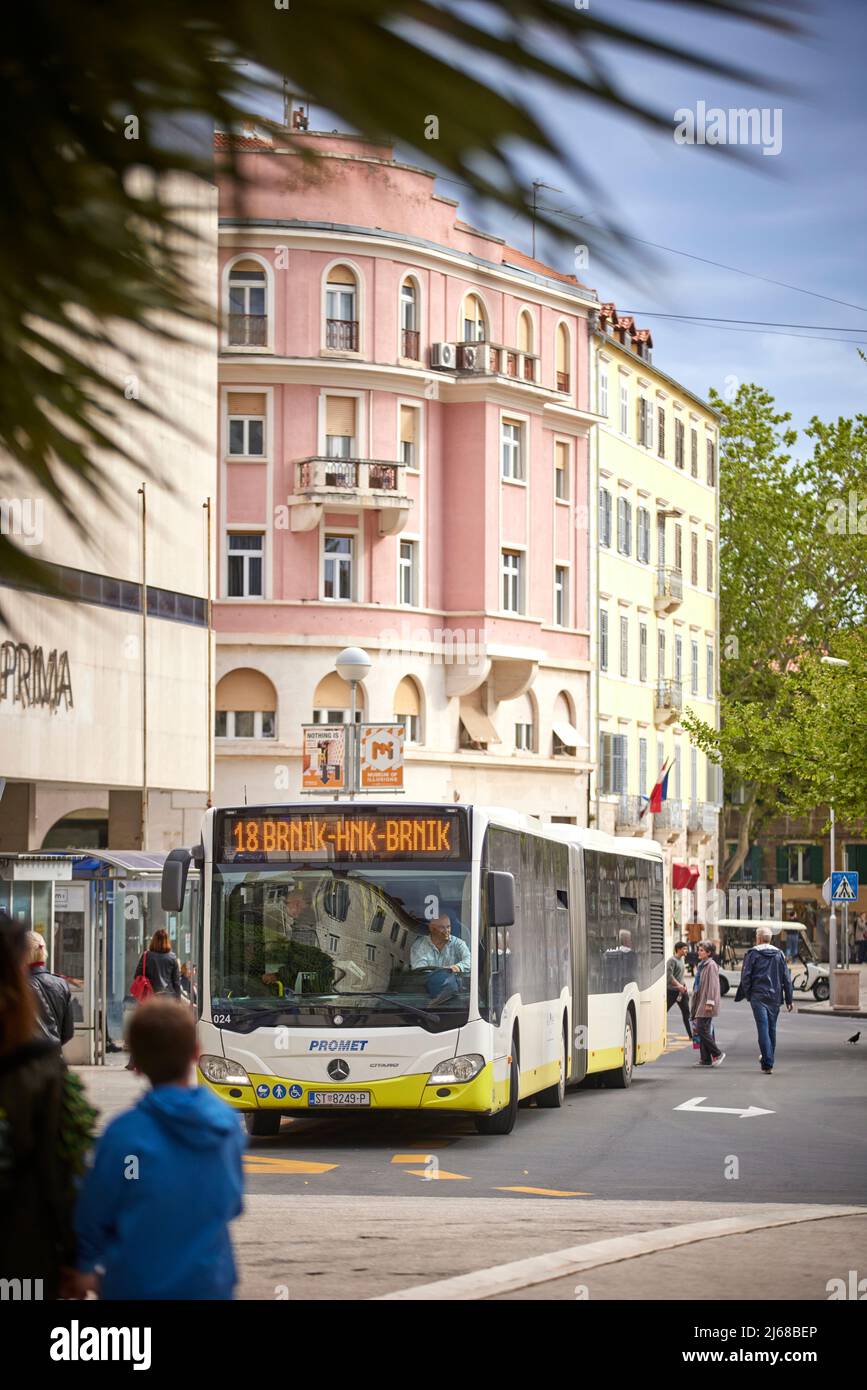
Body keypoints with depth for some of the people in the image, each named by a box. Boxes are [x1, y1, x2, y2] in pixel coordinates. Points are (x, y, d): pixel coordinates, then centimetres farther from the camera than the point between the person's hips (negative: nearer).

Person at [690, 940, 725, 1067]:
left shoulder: (711, 965, -11)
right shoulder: (701, 965, 18)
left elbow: (713, 985, -17)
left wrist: (709, 1002, -21)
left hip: (706, 1004, -10)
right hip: (700, 1002, 10)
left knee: (702, 1029, -13)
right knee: (703, 1030, 8)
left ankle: (717, 1053, -6)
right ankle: (706, 1059, 10)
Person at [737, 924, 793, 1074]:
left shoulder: (752, 953, -2)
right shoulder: (779, 954, 9)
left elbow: (746, 976, -5)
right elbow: (786, 978, 9)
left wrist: (747, 994, 5)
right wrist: (788, 999, 12)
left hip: (758, 997, -4)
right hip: (775, 997, 4)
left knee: (763, 1029, -7)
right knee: (772, 1029, 14)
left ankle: (767, 1064, -16)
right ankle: (768, 1062, 21)